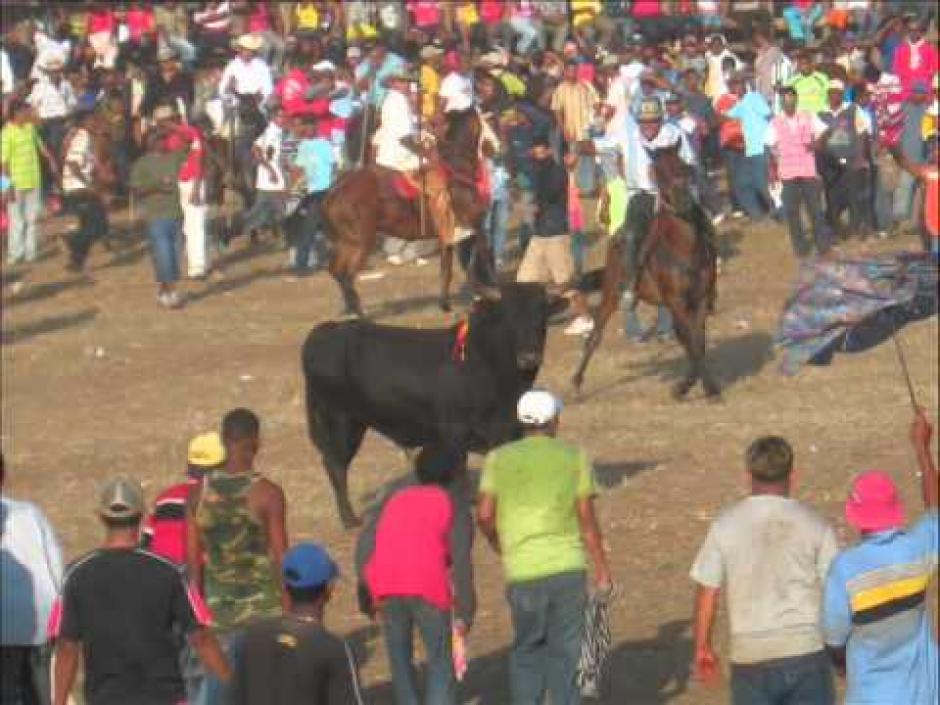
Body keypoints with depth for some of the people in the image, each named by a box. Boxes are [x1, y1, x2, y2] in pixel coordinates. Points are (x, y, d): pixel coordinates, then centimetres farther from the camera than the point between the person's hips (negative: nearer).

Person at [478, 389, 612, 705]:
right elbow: (587, 518, 0)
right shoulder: (574, 457, 3)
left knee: (526, 649, 15)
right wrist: (601, 568, 6)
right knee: (564, 652, 6)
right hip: (567, 565, -1)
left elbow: (484, 515, -2)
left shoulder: (499, 459, 5)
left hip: (522, 571, 1)